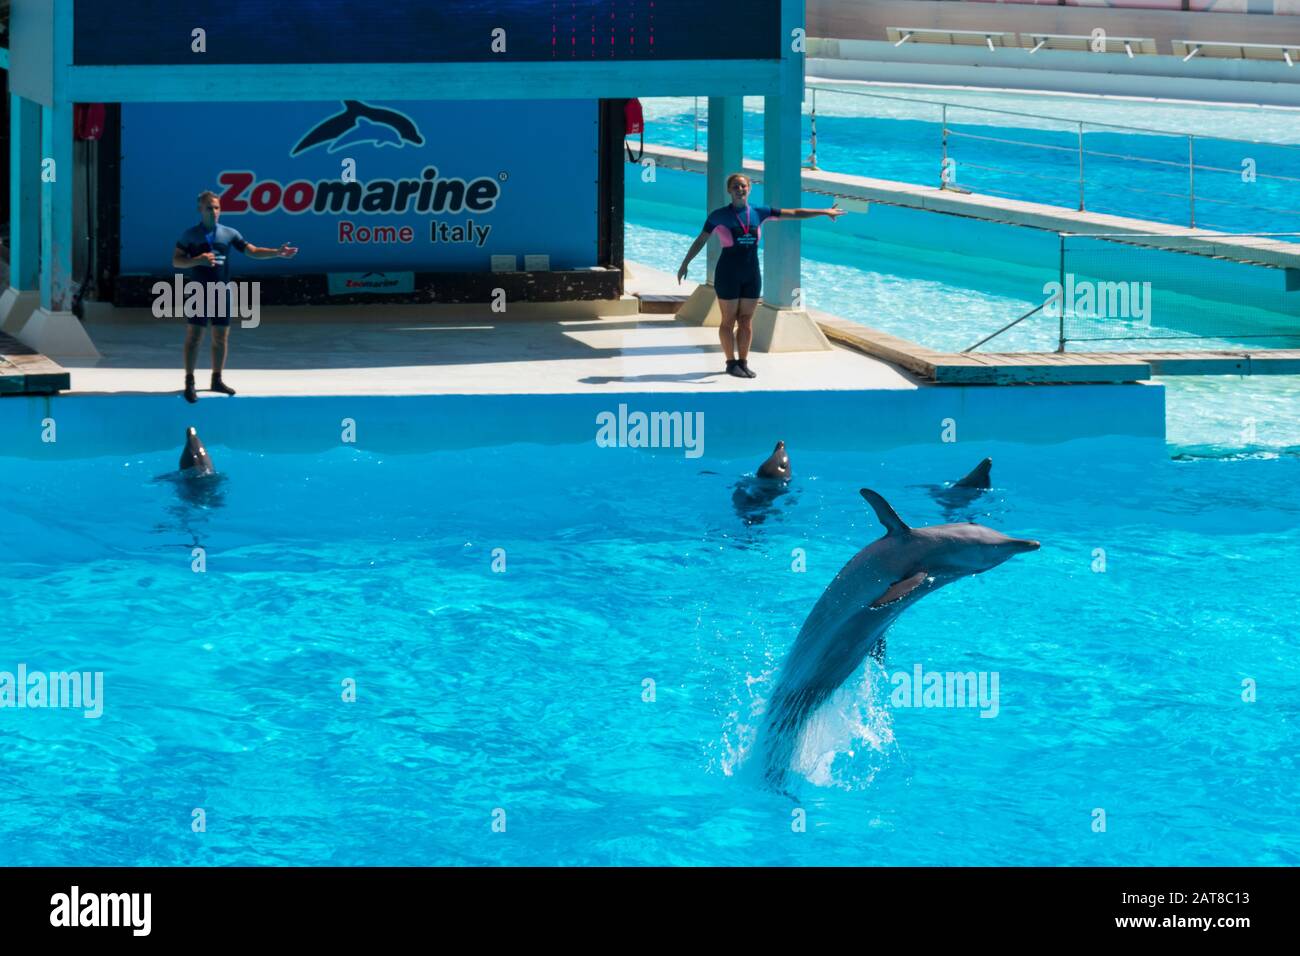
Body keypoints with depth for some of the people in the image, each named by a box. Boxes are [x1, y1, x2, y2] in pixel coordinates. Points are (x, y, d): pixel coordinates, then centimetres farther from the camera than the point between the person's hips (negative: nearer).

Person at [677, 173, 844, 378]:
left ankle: (743, 362, 16)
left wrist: (824, 212, 5)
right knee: (729, 321, 3)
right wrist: (684, 264, -3)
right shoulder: (719, 215, -5)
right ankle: (732, 363, 11)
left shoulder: (758, 213, 3)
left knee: (746, 321, 8)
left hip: (752, 274, 4)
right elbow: (701, 240, -1)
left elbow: (793, 214, 5)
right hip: (728, 274, -4)